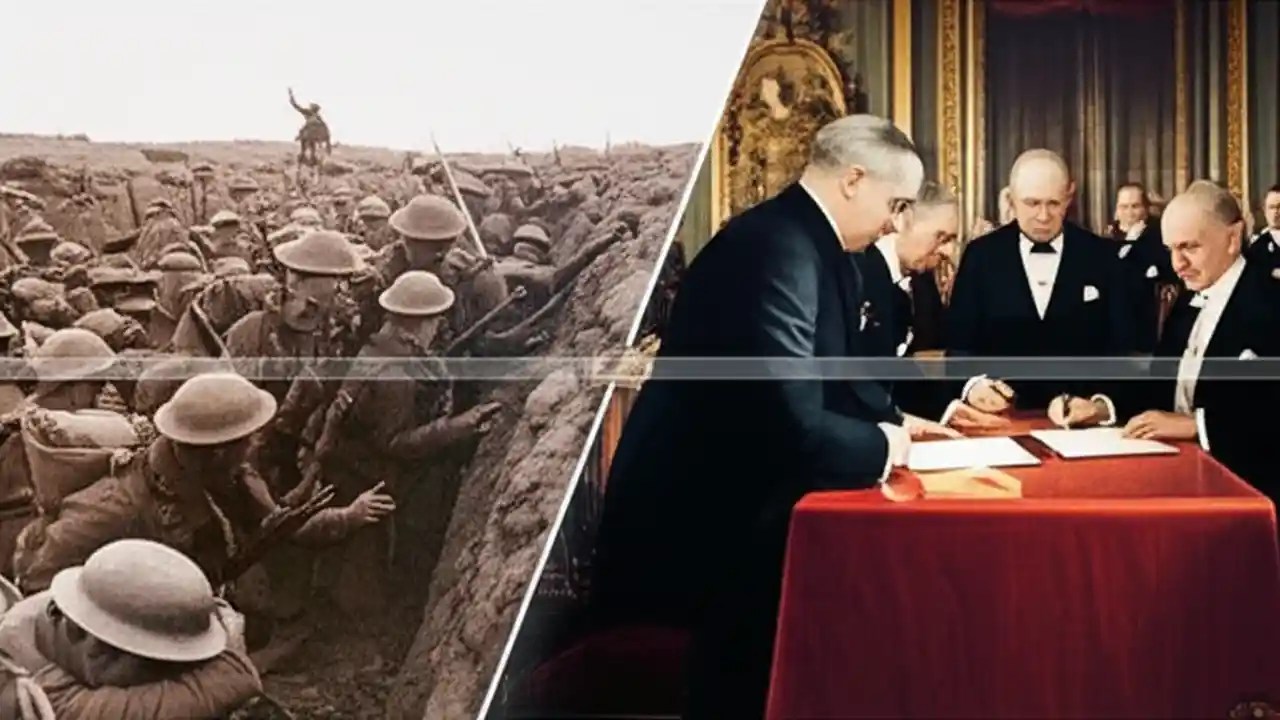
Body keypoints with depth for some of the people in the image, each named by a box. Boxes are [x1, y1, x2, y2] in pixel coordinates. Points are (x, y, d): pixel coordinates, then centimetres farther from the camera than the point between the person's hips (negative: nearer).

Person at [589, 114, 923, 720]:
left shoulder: (811, 243, 6)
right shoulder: (777, 246, -25)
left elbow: (832, 374, 17)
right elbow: (794, 426, -31)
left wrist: (896, 420, 1)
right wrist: (882, 445, -13)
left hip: (731, 492, 9)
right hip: (693, 512, -9)